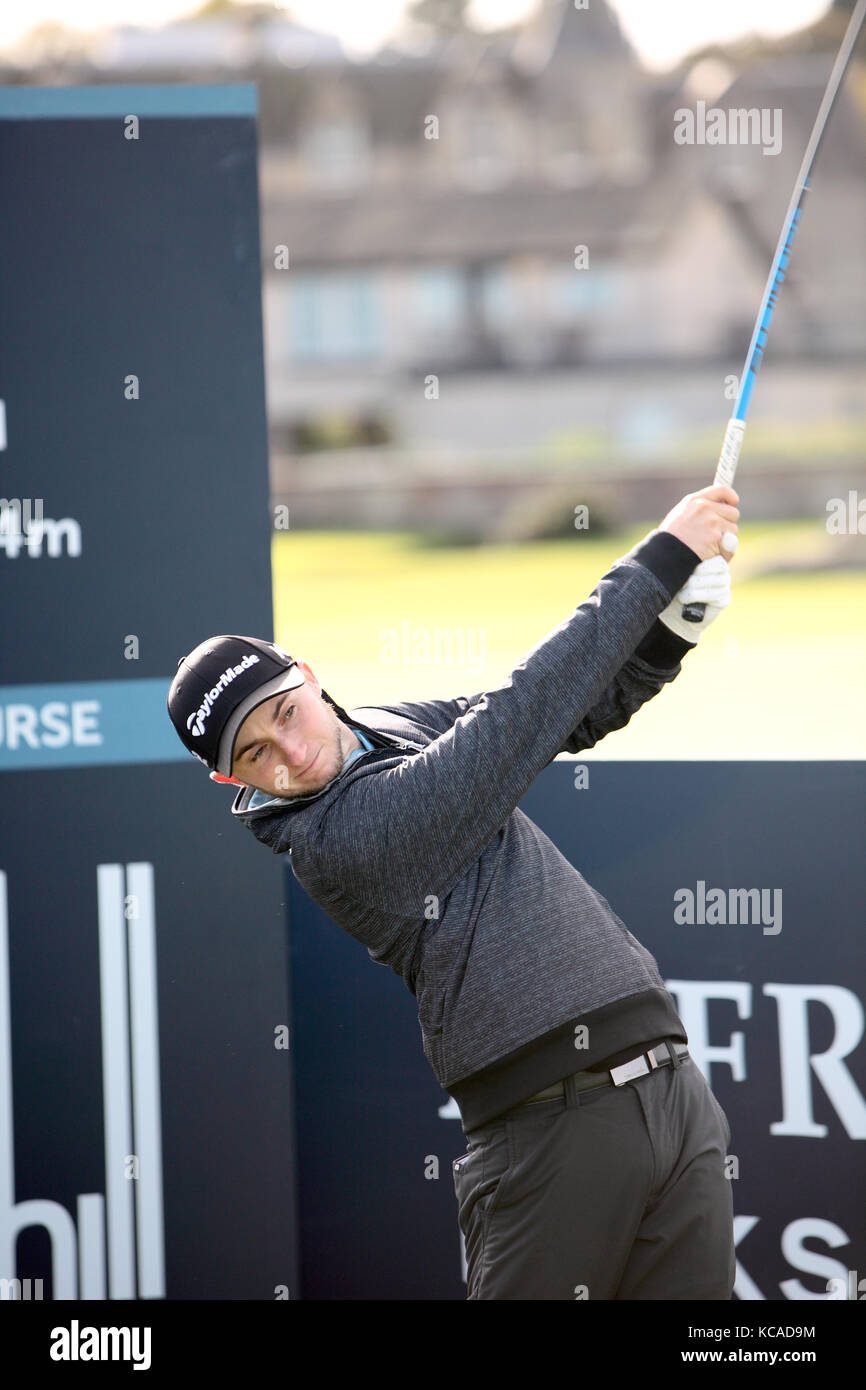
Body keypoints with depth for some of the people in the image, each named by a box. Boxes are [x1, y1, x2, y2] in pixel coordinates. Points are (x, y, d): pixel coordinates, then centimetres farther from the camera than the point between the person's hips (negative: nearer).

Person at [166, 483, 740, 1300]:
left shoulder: (400, 729, 15)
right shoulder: (333, 841, -12)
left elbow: (580, 710, 21)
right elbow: (519, 717, -13)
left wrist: (670, 631, 0)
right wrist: (660, 561, -9)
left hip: (672, 1085, 8)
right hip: (556, 1132, -7)